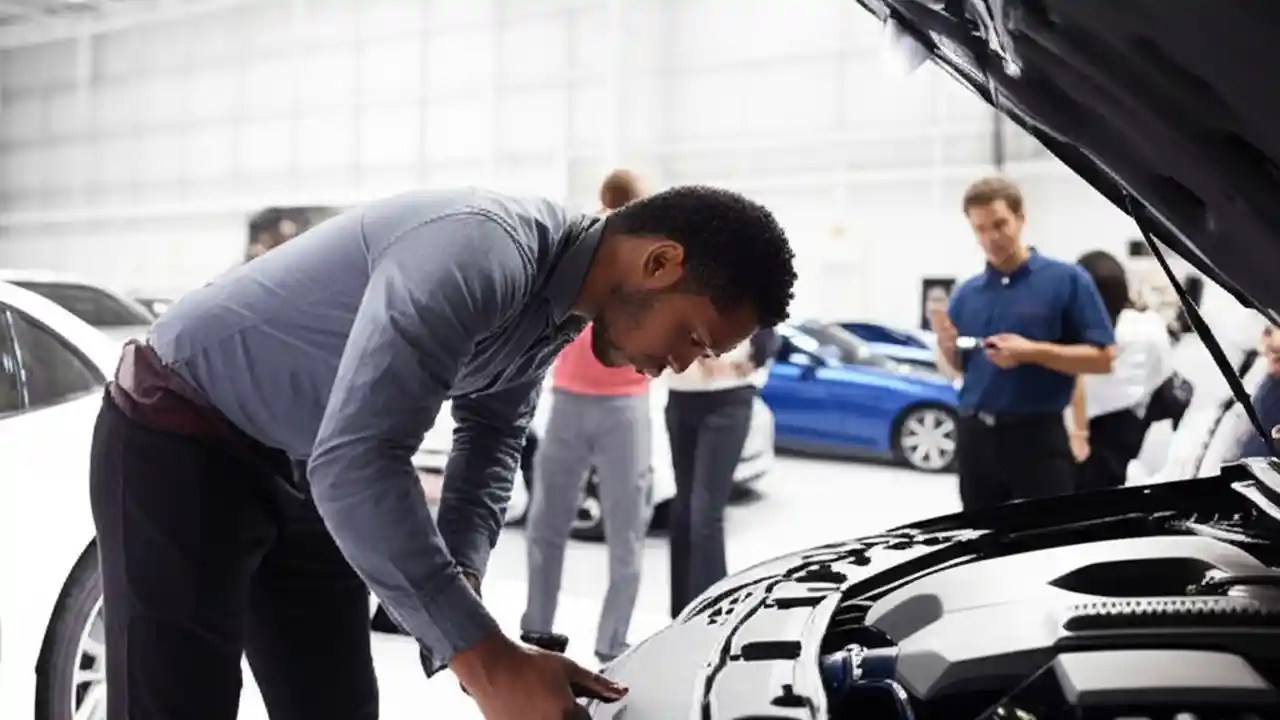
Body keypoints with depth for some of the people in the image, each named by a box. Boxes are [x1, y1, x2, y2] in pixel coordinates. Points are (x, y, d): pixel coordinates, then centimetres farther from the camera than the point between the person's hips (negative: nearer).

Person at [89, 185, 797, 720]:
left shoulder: (560, 301, -2)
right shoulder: (480, 253, -32)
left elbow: (492, 438, 8)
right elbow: (356, 462, -39)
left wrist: (463, 578, -8)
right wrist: (485, 658, -38)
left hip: (298, 471, 8)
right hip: (177, 444, -8)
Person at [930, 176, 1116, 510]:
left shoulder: (1067, 280, -3)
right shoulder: (966, 293, 11)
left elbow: (1102, 358, -6)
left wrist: (1033, 351, -18)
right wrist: (946, 347, -7)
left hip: (1038, 436, -5)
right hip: (976, 437, 5)